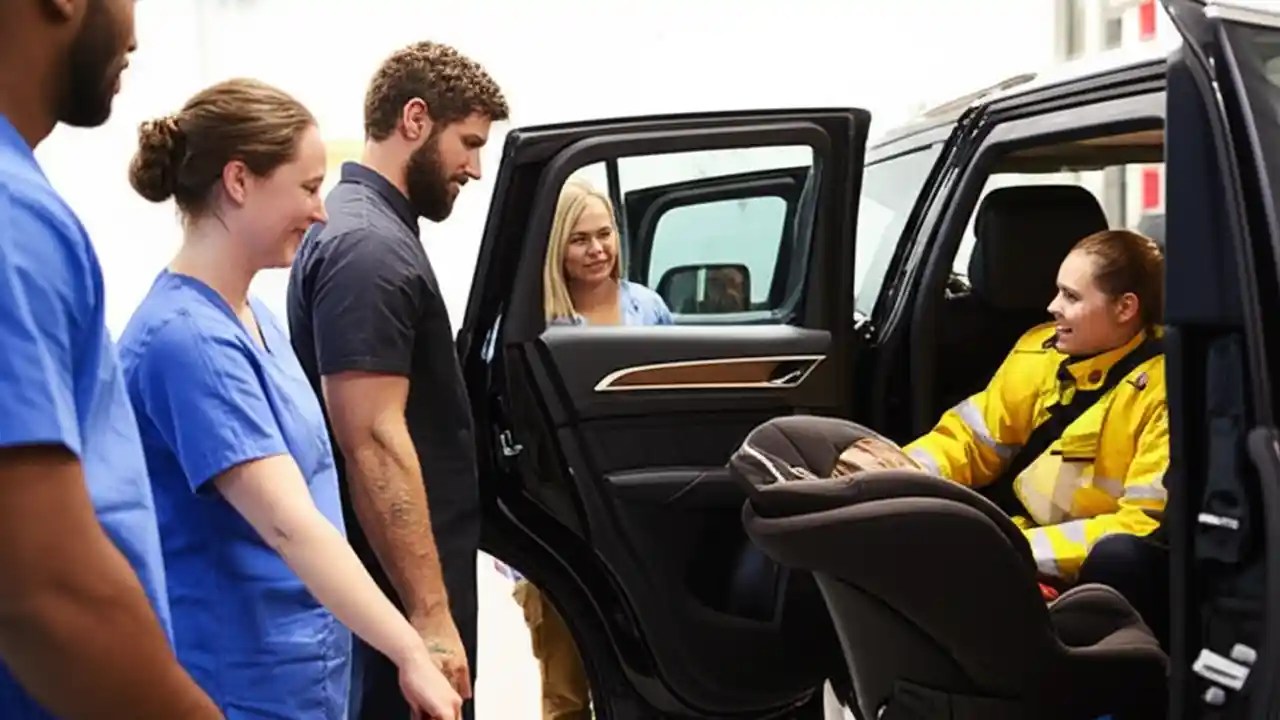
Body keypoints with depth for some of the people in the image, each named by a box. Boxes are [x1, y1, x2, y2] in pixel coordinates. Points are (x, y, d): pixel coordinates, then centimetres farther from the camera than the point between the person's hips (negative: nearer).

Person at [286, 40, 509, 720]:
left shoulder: (365, 229, 13)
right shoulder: (370, 247, -19)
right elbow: (374, 444, -25)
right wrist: (431, 613, -25)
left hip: (400, 577, 10)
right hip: (400, 587, -10)